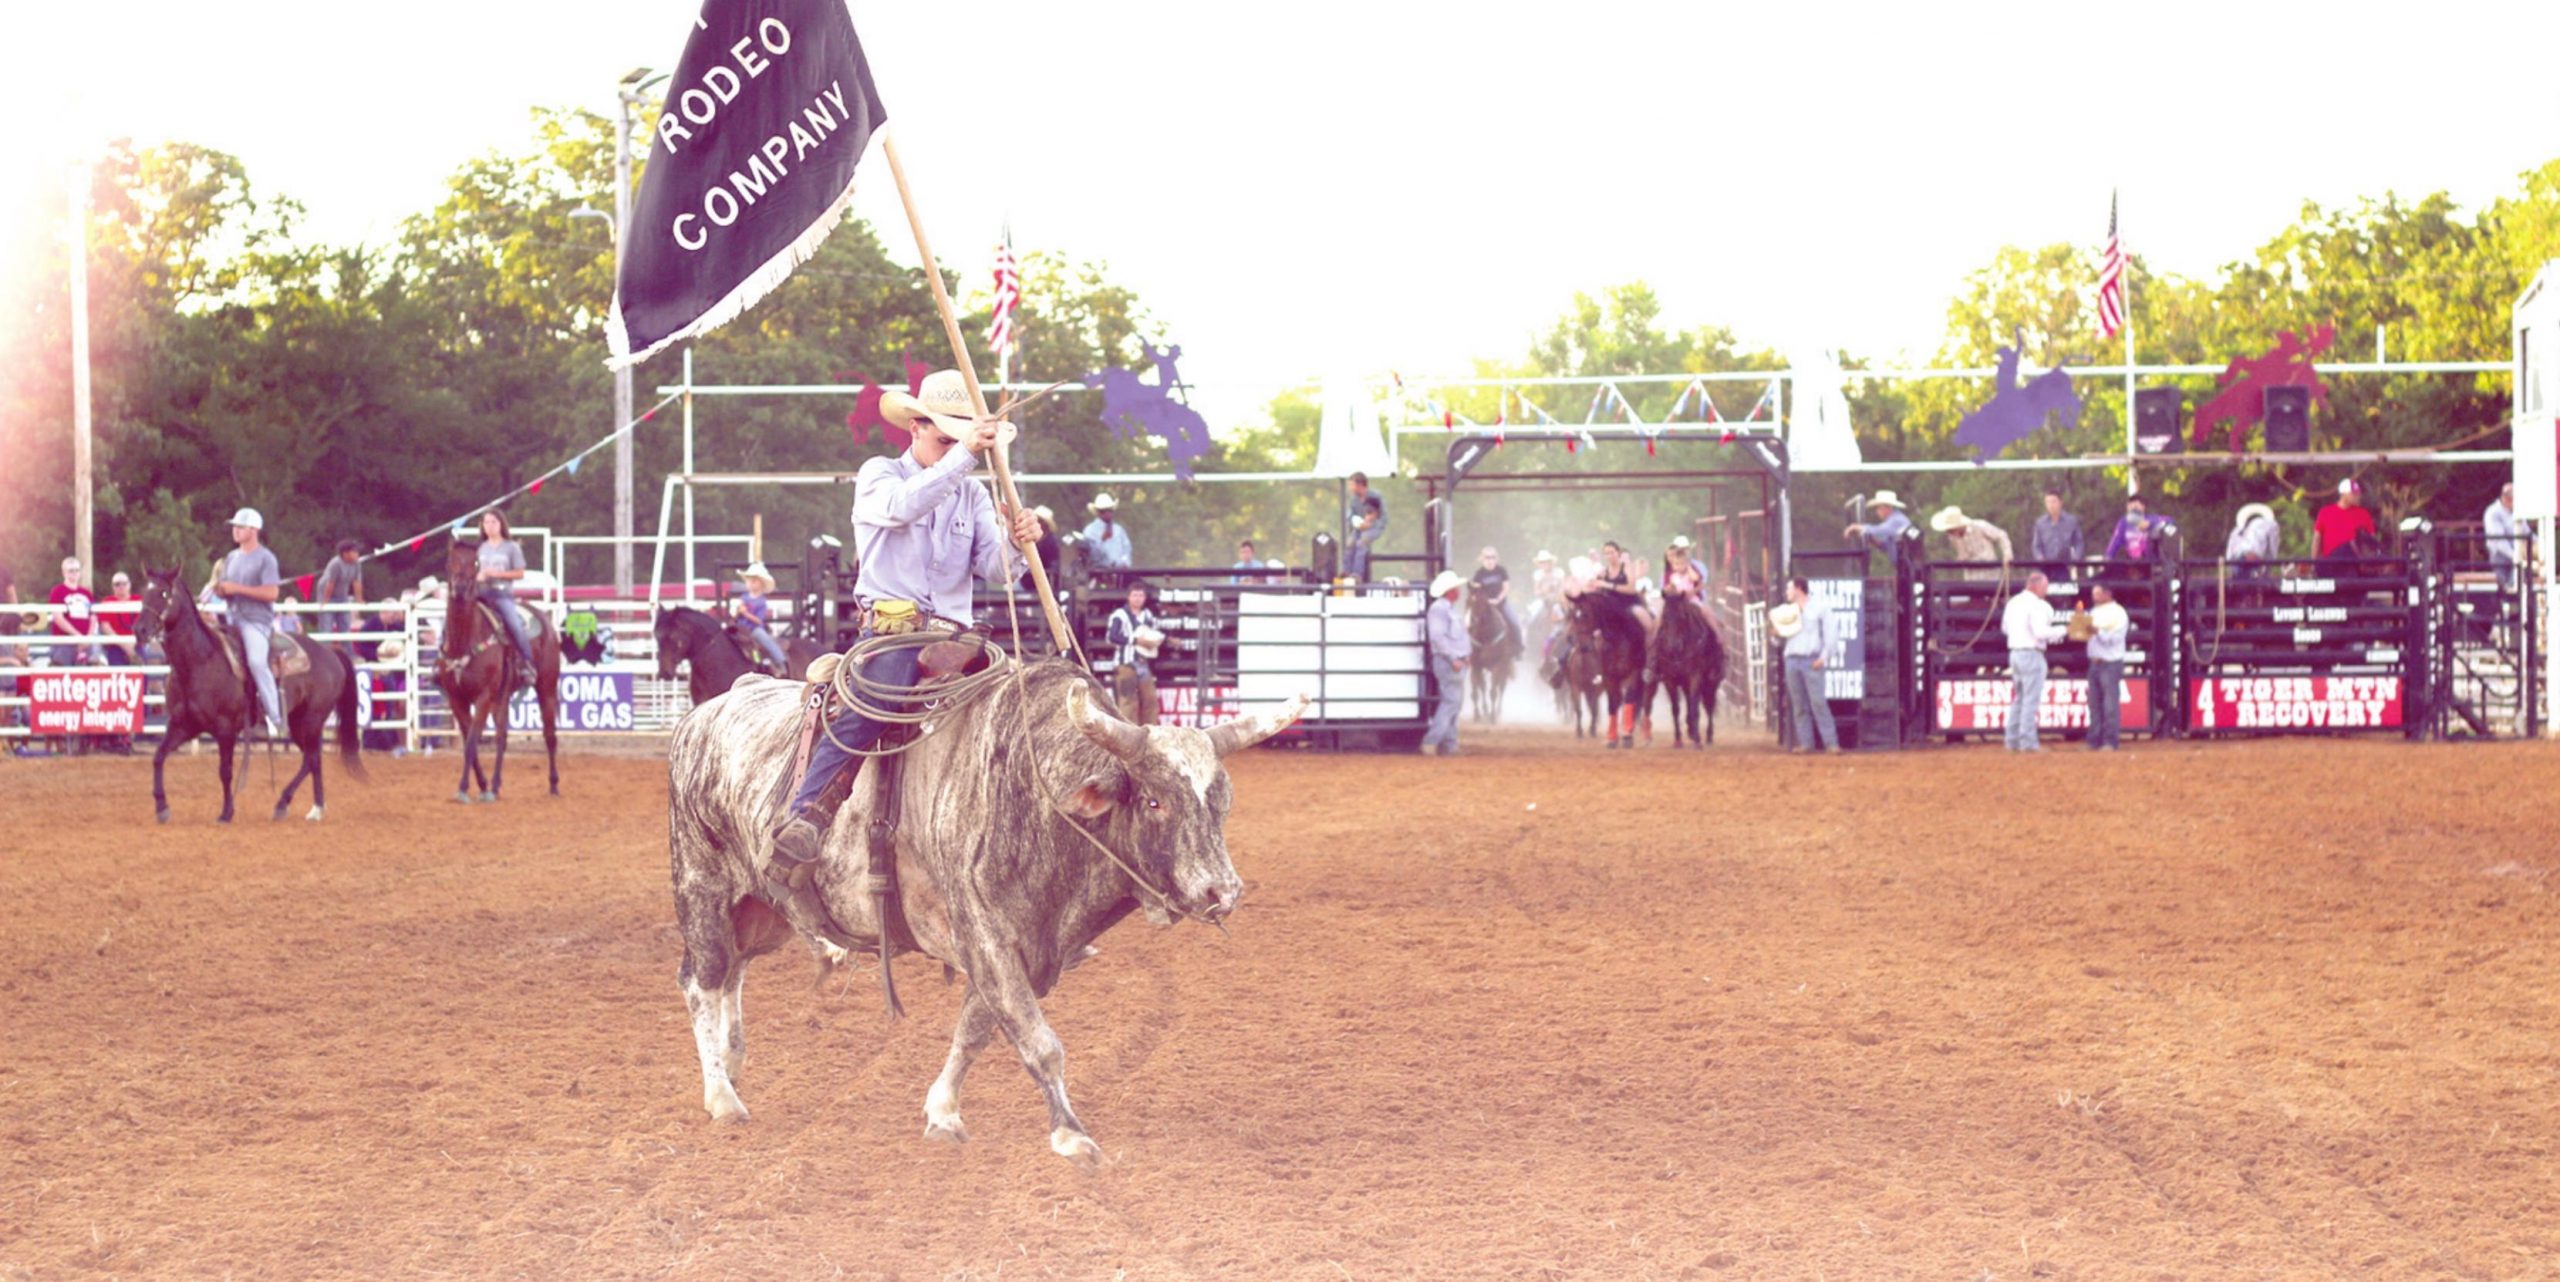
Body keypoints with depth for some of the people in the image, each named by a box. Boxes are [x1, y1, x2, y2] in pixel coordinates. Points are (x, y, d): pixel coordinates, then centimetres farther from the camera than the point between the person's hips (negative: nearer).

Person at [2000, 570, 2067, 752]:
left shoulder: (2013, 603, 11)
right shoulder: (2036, 605, -15)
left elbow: (2005, 627, 20)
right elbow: (2041, 632, -22)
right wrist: (2060, 630, -8)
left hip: (2015, 653, 8)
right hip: (2032, 654, -8)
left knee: (2018, 698, 16)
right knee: (2031, 699, -5)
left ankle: (2012, 740, 17)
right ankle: (2028, 742, -6)